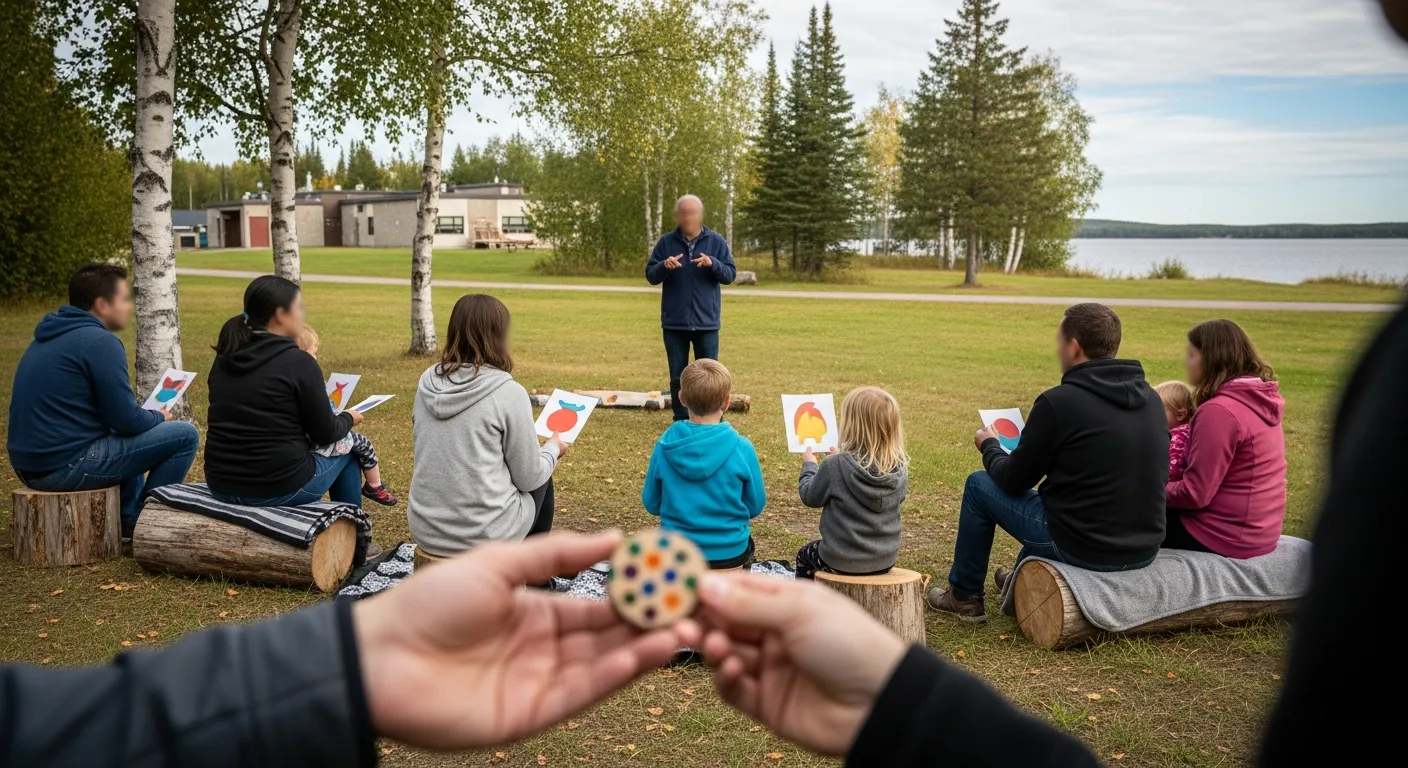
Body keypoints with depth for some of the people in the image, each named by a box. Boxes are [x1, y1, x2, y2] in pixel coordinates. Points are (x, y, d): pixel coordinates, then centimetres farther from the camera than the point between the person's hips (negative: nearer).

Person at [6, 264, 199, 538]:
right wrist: (159, 417, 5)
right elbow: (126, 420, -17)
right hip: (67, 466, -10)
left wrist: (149, 416, 18)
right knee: (185, 435, -5)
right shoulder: (100, 341, -16)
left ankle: (129, 520, 27)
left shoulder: (50, 335, 14)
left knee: (131, 432, 33)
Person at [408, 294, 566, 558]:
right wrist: (553, 448, 12)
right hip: (485, 535, -5)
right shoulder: (509, 393, -17)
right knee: (541, 479, 24)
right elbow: (529, 478, -8)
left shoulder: (427, 382, -1)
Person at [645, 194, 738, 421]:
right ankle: (681, 421, 17)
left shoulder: (716, 241, 2)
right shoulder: (666, 242, 3)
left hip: (706, 321, -1)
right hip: (674, 322, 1)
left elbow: (730, 274, -1)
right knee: (677, 375, 8)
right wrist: (664, 266, -20)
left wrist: (712, 264, -20)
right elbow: (650, 275, 2)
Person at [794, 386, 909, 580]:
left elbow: (810, 497, -8)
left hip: (842, 560, -4)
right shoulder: (899, 467, -10)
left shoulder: (835, 466, -23)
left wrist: (809, 464, 11)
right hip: (885, 560, 4)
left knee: (805, 555, 28)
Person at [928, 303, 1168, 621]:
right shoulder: (1152, 400, 3)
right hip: (1146, 551, 7)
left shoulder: (1059, 402, -17)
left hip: (1083, 549, -7)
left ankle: (964, 596, 26)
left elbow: (1014, 481, -6)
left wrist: (989, 445, 15)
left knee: (979, 484, 12)